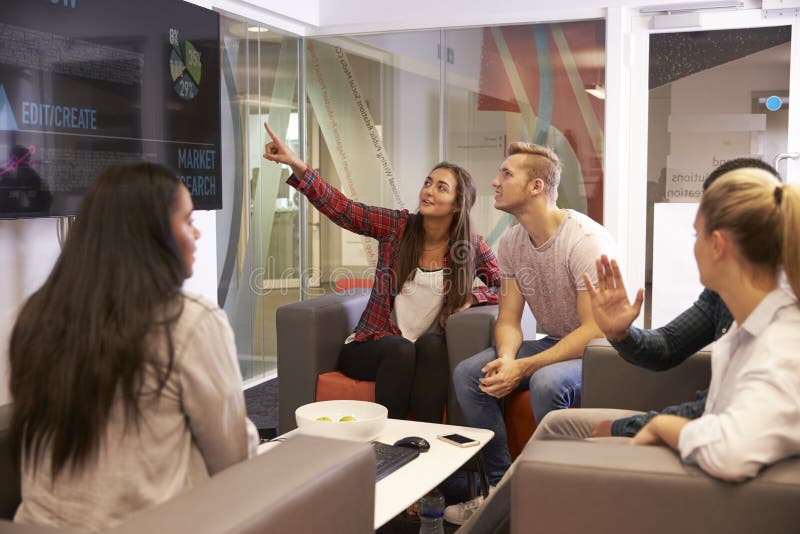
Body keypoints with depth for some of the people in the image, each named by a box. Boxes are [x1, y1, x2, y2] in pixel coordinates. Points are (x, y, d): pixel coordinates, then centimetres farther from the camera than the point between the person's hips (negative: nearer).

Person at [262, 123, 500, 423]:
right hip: (375, 345, 0)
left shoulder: (472, 248, 3)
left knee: (431, 344, -34)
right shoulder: (397, 226, 1)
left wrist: (470, 299, -8)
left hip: (429, 352, 1)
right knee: (401, 350, -34)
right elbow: (339, 208, -8)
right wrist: (296, 165, -21)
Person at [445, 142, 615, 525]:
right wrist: (506, 357, -22)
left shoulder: (585, 239, -23)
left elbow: (595, 330, -26)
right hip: (552, 344, 7)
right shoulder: (511, 244, 1)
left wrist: (523, 367, -31)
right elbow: (508, 319, 2)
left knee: (546, 382, -37)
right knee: (467, 374, -12)